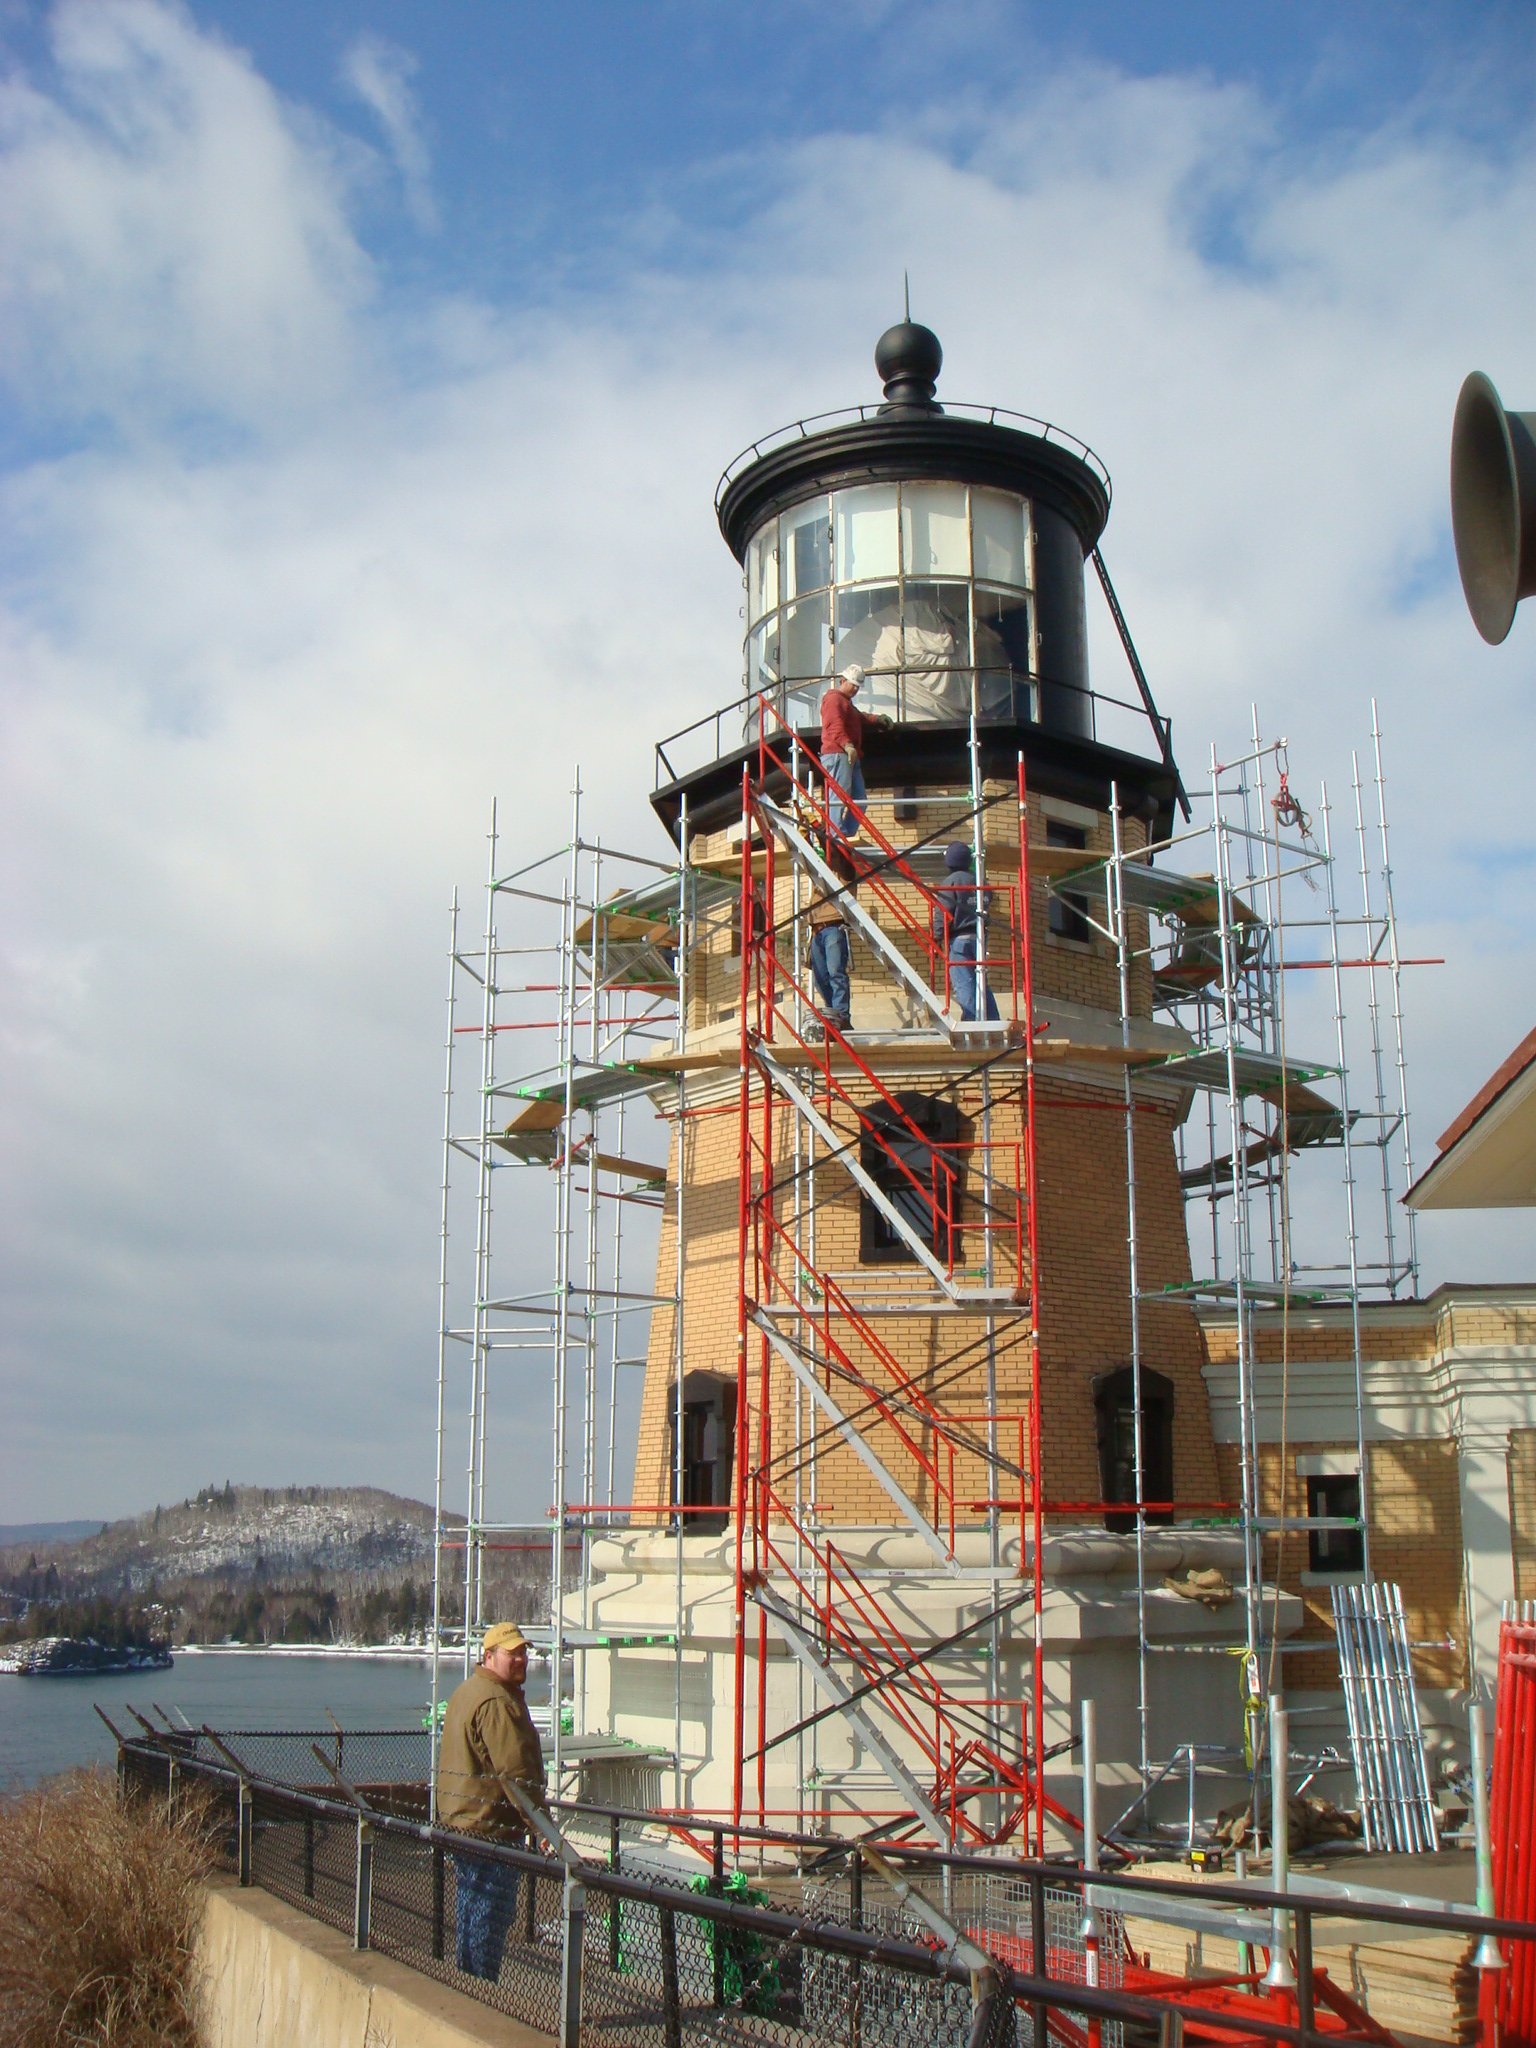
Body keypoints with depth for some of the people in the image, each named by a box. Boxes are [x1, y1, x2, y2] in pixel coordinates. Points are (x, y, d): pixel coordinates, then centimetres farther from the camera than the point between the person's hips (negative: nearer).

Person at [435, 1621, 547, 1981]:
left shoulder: (466, 1692, 15)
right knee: (489, 1923, -3)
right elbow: (516, 1772, -24)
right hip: (490, 1829, -11)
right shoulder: (497, 1702, -20)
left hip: (460, 1824, 11)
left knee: (470, 1917, 19)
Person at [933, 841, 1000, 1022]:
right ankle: (993, 1022, 10)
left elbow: (943, 914, -12)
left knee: (964, 985, -7)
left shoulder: (950, 882, -9)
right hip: (979, 937, 6)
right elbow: (987, 907, 17)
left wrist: (937, 938, -7)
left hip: (958, 940, -6)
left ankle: (971, 1022, -13)